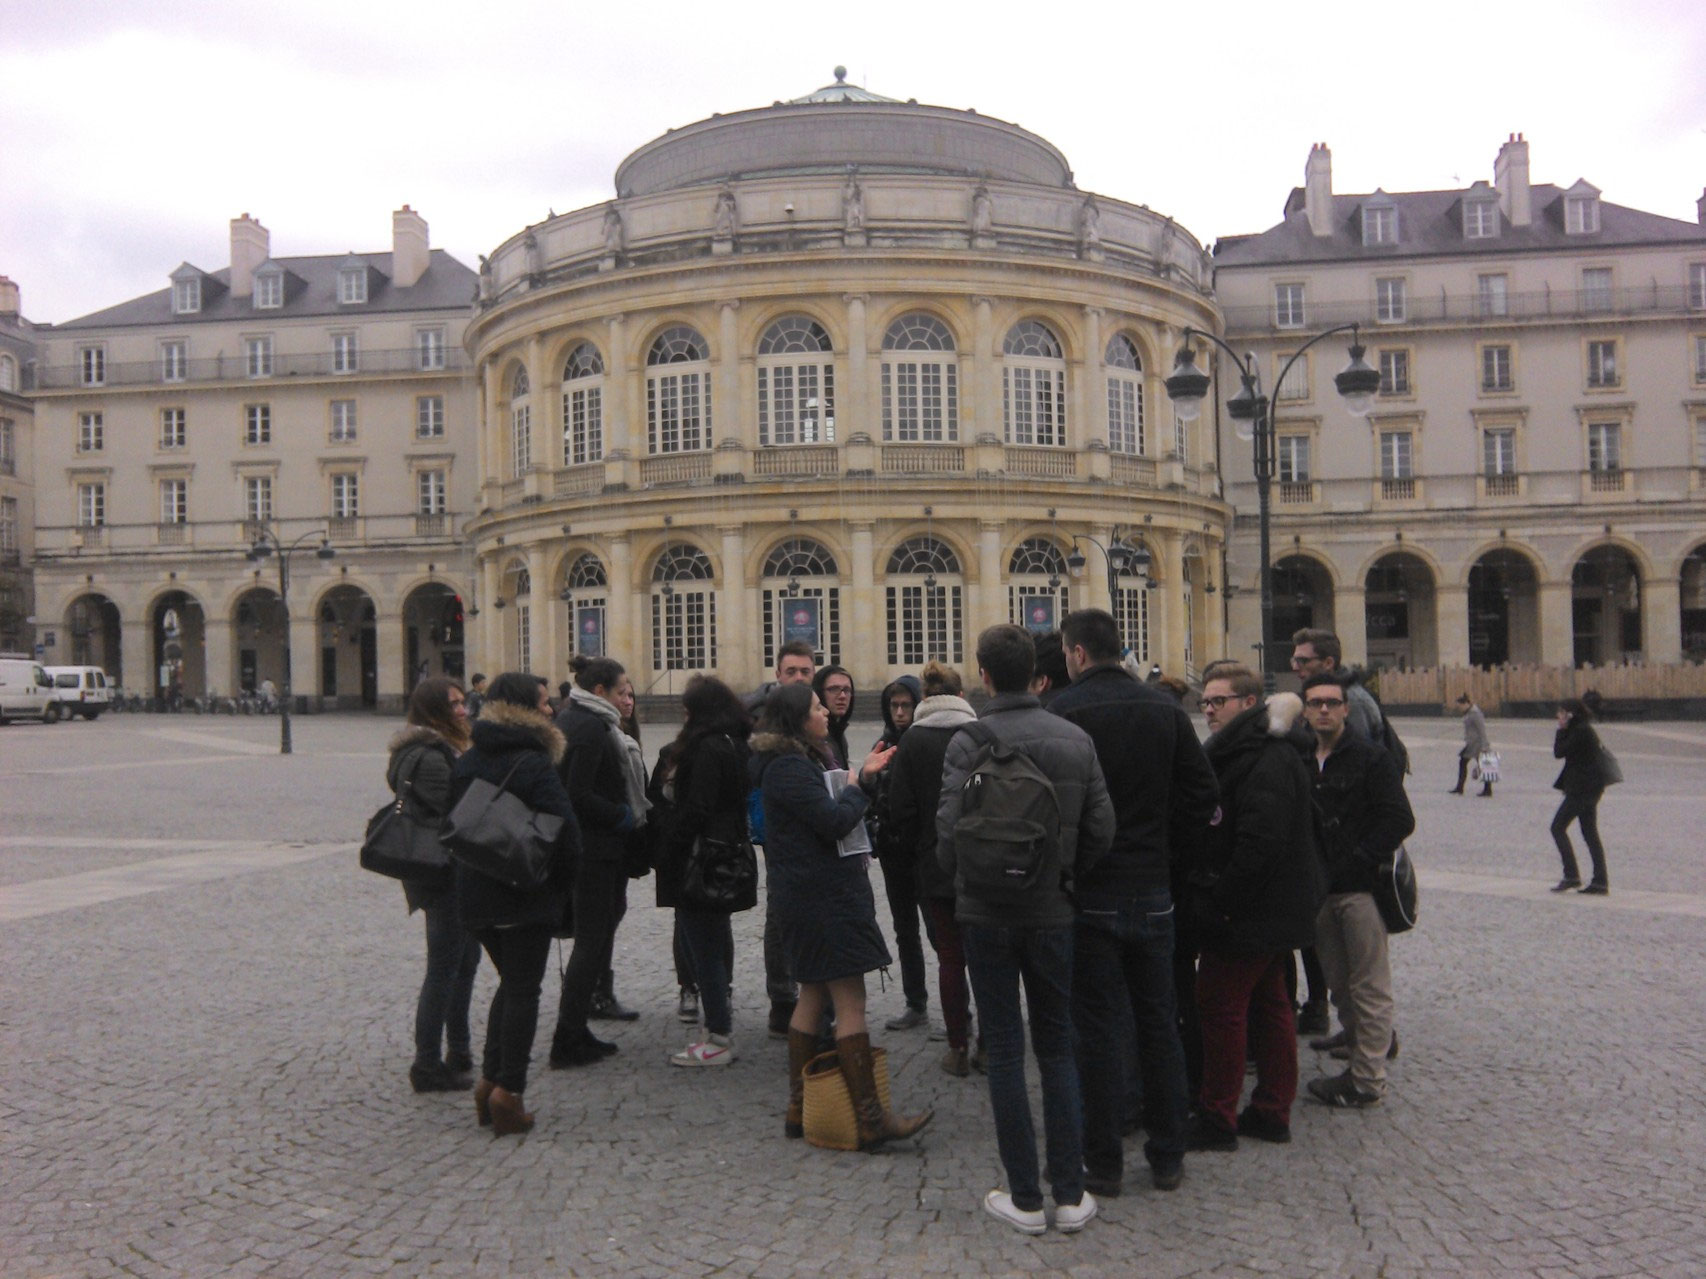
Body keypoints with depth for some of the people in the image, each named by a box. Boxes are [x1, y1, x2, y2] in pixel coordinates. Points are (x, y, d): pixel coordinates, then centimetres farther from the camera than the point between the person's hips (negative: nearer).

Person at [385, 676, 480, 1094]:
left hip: (454, 876, 11)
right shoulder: (428, 757, -19)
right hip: (444, 880, -11)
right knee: (444, 970, -3)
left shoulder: (440, 750, 15)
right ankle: (428, 1066, 6)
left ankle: (459, 1051, 29)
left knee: (465, 961, 18)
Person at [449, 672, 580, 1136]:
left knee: (510, 982, 20)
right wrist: (561, 882, -5)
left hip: (474, 894, 7)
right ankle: (508, 1090, 2)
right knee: (523, 989, 2)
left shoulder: (466, 762, 7)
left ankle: (490, 1079, 17)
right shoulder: (533, 764, -16)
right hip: (527, 897, -7)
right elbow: (565, 831, -20)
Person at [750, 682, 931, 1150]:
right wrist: (858, 786, -6)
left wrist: (864, 777, 4)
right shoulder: (789, 768, -18)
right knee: (850, 1002, -9)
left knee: (814, 996, 15)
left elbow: (826, 812, 15)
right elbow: (835, 821, -23)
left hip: (809, 896, 11)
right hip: (824, 896, -11)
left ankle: (799, 1110, 23)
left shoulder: (793, 761, 16)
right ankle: (871, 1120, -5)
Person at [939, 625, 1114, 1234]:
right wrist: (1063, 877, 12)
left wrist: (961, 880, 1)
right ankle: (1070, 1194, 18)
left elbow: (951, 827, -19)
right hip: (1053, 913, 3)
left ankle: (1025, 1198, 13)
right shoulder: (1076, 739, 0)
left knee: (1005, 1052, 6)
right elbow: (1101, 828, -2)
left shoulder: (970, 742, -13)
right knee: (1058, 1048, 14)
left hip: (987, 914, -3)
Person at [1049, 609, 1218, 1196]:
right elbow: (1202, 791, 2)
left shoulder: (1061, 713, -13)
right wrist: (1166, 853, 8)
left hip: (1088, 894, -4)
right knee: (1158, 1025, 14)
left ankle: (1103, 1162, 14)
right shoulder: (1165, 708, 3)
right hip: (1153, 891, 4)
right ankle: (1167, 1157, 23)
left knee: (1098, 1029, 5)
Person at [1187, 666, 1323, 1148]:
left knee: (1220, 1008, -3)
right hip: (1276, 909, 11)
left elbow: (1261, 842, -28)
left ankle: (1217, 1120, 6)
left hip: (1247, 913, -11)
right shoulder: (1260, 751, 15)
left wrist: (1219, 900, -21)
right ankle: (1272, 1112, 25)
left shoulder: (1265, 760, -20)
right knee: (1268, 1004, 15)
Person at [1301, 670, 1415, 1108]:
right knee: (1339, 984, 13)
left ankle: (1368, 1080, 8)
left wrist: (1352, 865, -15)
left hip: (1361, 889, -5)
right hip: (1322, 890, 6)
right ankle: (1361, 1049, 29)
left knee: (1369, 986, 1)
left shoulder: (1372, 758, -6)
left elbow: (1399, 821, -11)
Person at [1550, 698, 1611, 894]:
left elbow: (1559, 752, -14)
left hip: (1583, 788, -10)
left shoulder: (1580, 731, -16)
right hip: (1589, 788, 10)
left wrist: (1561, 730, -8)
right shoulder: (1584, 730, 15)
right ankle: (1600, 882, 9)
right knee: (1590, 833, 10)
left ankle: (1571, 876, -5)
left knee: (1558, 827, -4)